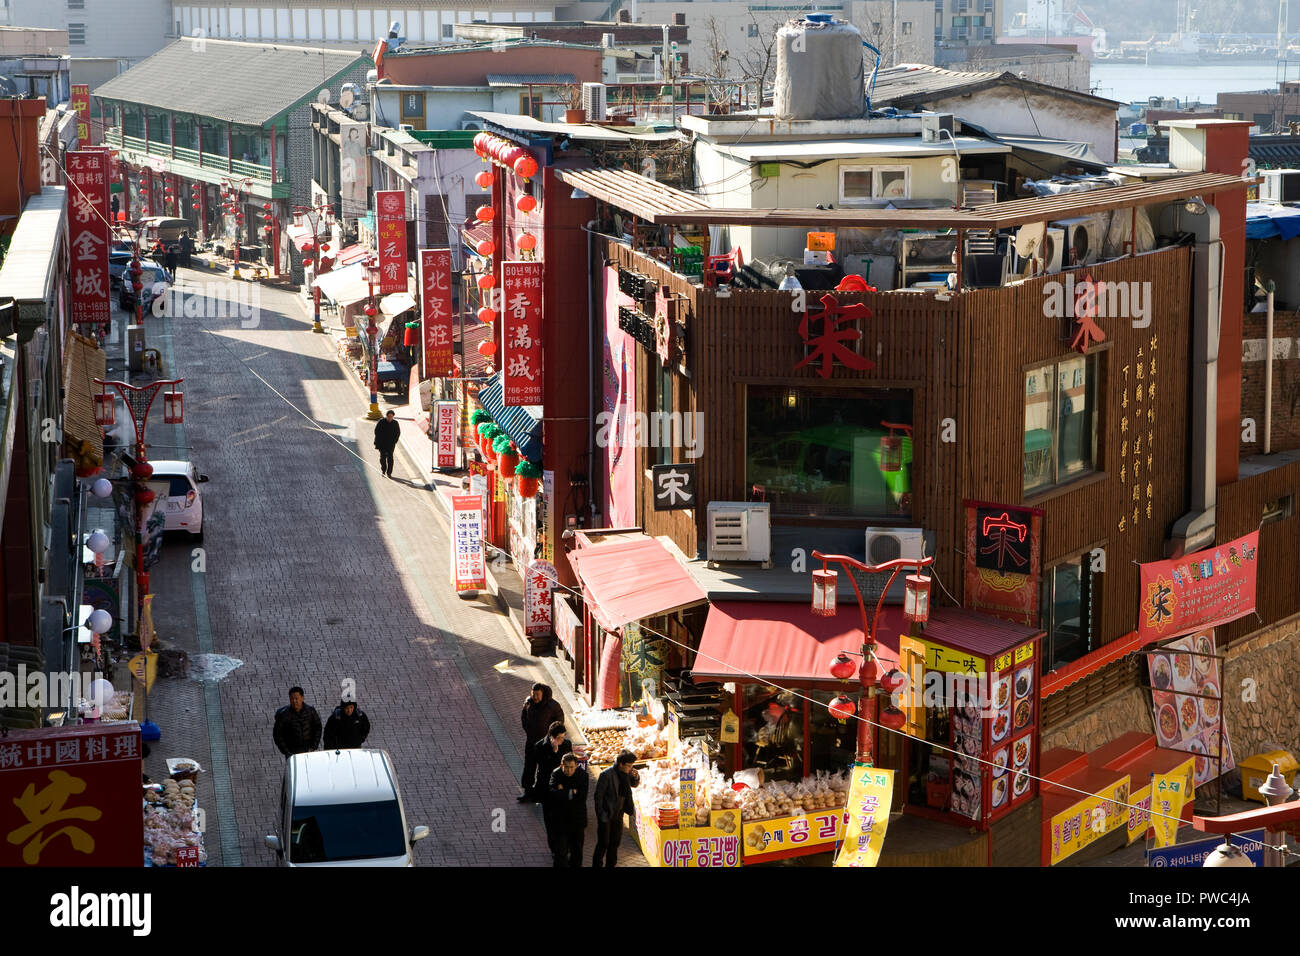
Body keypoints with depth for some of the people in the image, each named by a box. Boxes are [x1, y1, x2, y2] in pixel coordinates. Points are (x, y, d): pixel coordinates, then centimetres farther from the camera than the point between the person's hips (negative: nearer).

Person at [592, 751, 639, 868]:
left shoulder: (626, 773, -1)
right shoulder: (606, 775, -20)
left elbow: (634, 784, 19)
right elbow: (598, 795, -16)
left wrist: (636, 776, -5)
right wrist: (601, 814, -17)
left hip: (618, 814, 7)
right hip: (606, 815, -7)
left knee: (615, 842, 15)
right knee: (603, 844, -2)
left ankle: (611, 864, 27)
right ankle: (596, 864, 11)